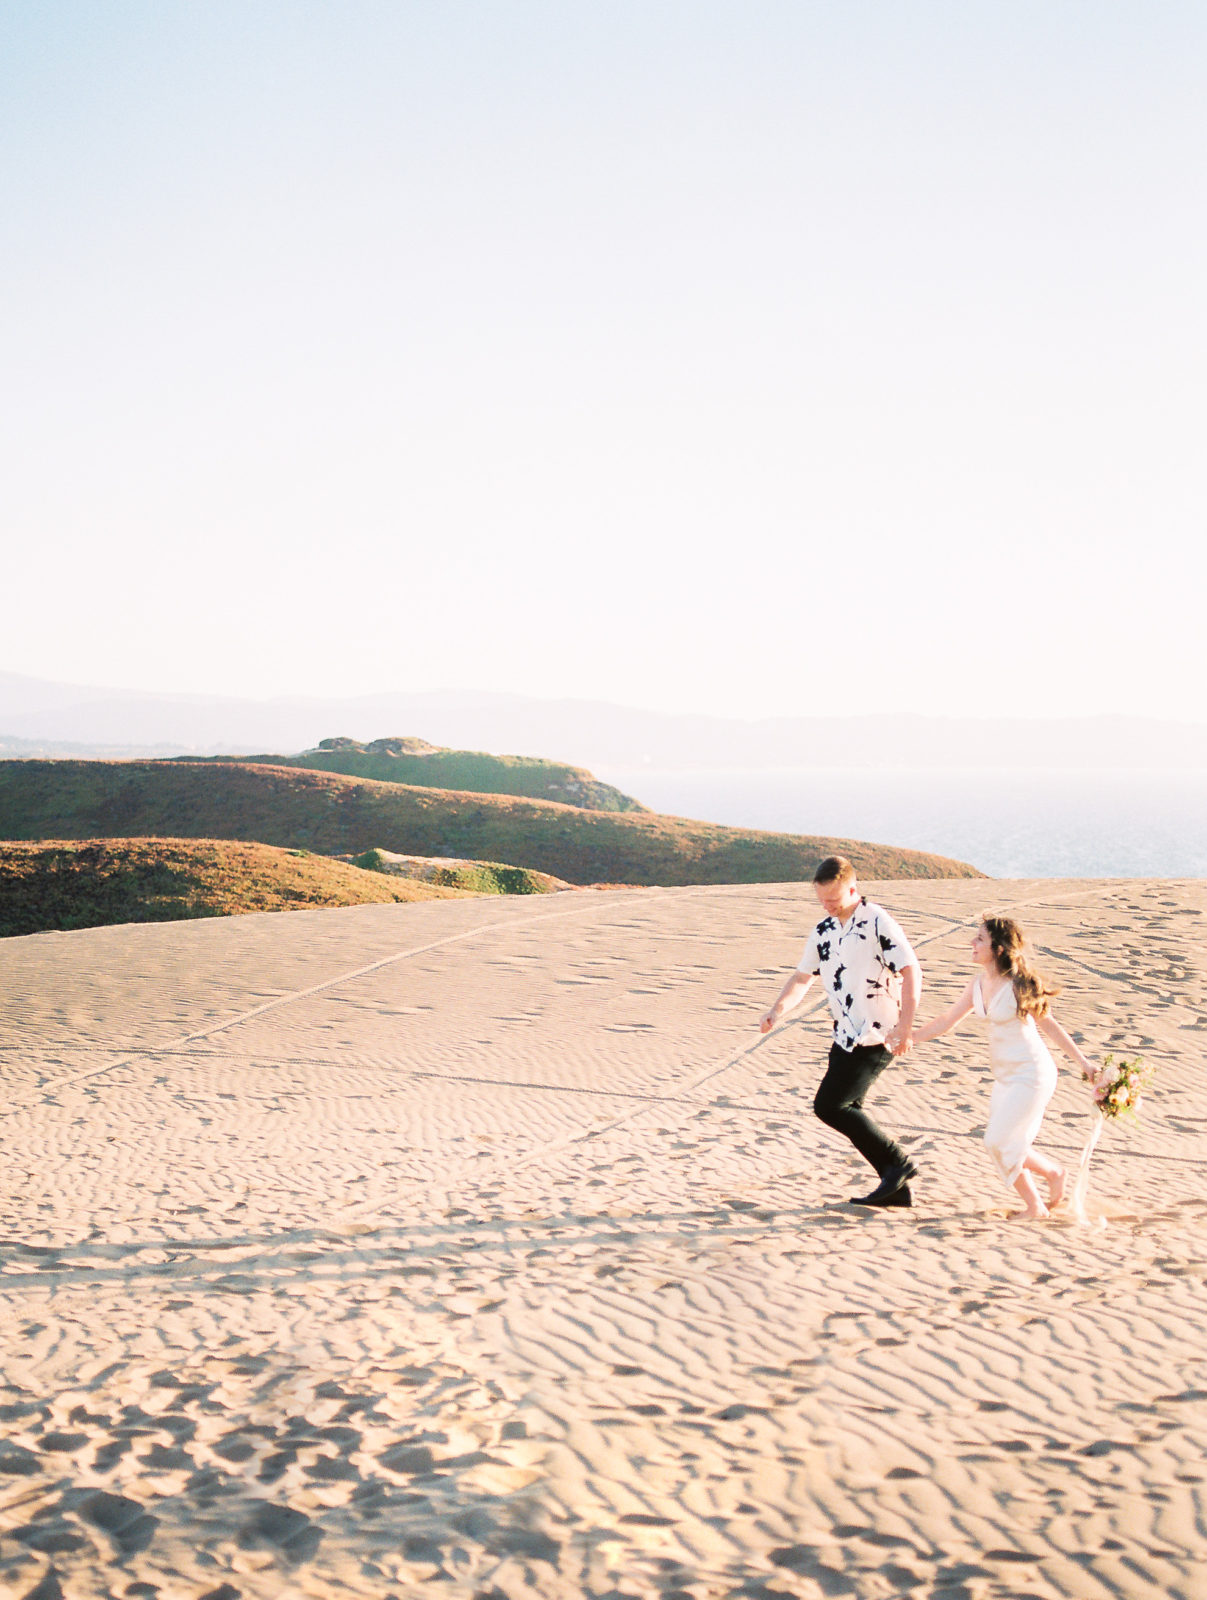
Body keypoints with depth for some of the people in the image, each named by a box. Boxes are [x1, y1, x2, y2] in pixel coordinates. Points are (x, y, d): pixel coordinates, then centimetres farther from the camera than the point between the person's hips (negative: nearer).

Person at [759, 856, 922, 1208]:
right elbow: (803, 977, 15)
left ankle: (897, 1163, -1)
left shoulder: (877, 922, -12)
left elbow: (911, 972, -16)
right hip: (846, 1037, 8)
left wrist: (904, 1027, -23)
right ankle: (895, 1188, 17)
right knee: (847, 1110, 9)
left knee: (830, 1106, -12)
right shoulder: (823, 931, 11)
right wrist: (778, 1010, -3)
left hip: (876, 1037, -8)